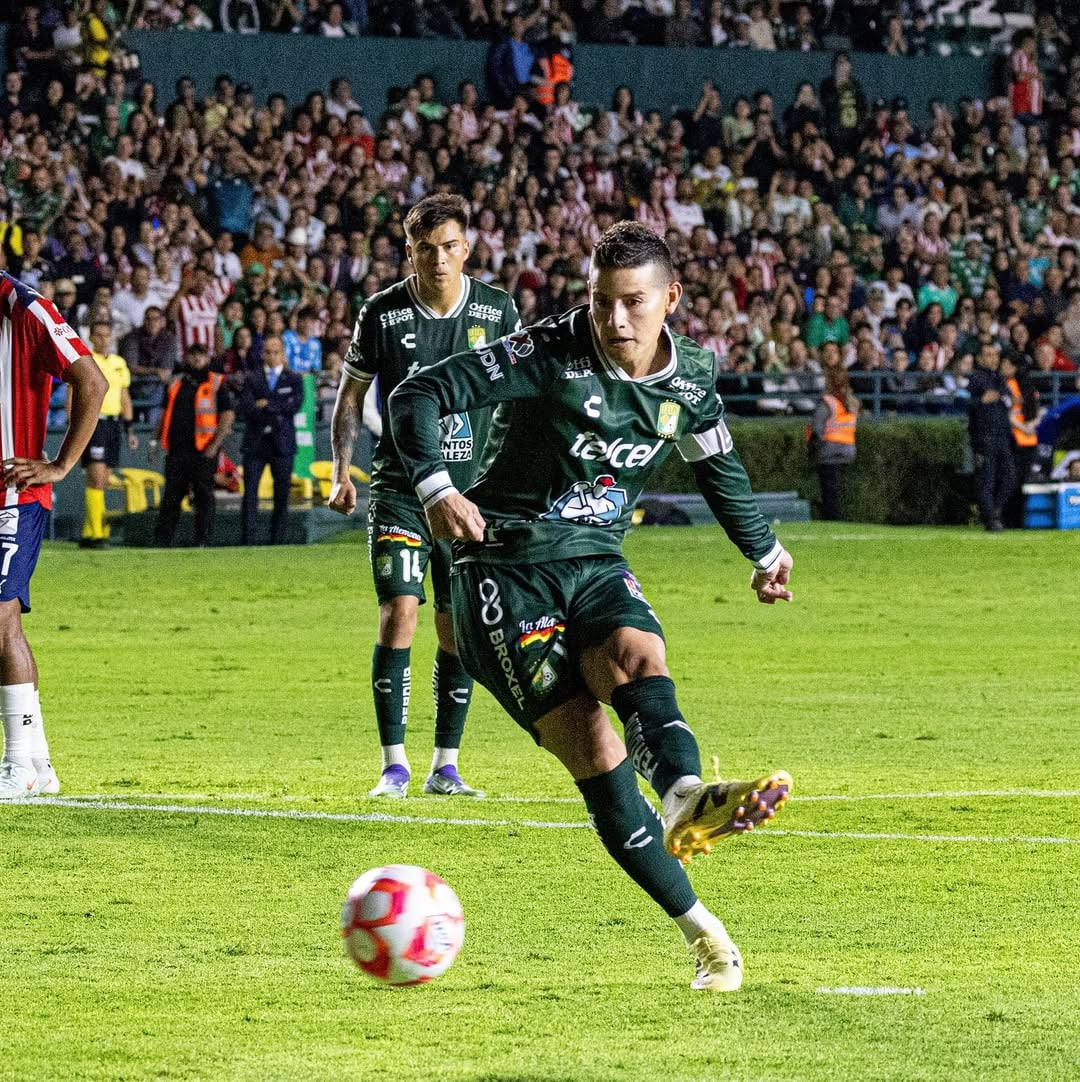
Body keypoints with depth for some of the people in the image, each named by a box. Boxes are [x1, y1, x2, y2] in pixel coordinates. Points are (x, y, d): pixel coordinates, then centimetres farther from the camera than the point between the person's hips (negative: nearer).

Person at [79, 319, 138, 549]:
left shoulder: (119, 363, 16)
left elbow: (125, 398, 22)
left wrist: (129, 429, 17)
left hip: (113, 424, 7)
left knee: (102, 483, 7)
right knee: (96, 478, -16)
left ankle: (87, 534, 13)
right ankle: (96, 533, -18)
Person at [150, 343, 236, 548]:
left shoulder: (217, 384, 2)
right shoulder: (175, 384, 16)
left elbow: (228, 415, -3)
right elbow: (165, 413, 23)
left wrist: (215, 445, -11)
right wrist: (156, 440, 13)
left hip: (203, 451, -4)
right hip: (176, 450, 4)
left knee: (204, 496, -2)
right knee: (171, 497, 3)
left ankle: (203, 541, 2)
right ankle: (161, 540, 4)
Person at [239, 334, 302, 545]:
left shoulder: (293, 380, 9)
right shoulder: (251, 379, 8)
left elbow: (294, 405, -7)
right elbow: (246, 409, -6)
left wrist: (267, 405, -9)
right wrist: (278, 412, -14)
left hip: (282, 443, 1)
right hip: (255, 443, 0)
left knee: (282, 495, 2)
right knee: (250, 494, -6)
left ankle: (277, 541, 6)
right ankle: (247, 541, -7)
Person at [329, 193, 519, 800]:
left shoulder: (496, 310, 0)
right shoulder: (382, 314, -3)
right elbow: (351, 395, 8)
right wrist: (342, 471, -3)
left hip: (472, 492, 2)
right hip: (400, 489, -2)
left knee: (459, 628, 4)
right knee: (399, 614, -12)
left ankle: (446, 767, 13)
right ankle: (394, 766, -7)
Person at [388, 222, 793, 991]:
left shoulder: (692, 377, 2)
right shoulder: (552, 355, -15)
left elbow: (719, 464, 23)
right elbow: (419, 395, -17)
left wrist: (764, 551, 37)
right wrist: (436, 487, -33)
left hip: (596, 565, 4)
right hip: (506, 571, -4)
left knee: (638, 655, -32)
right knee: (591, 747, -18)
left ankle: (687, 799, -60)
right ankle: (699, 928, -18)